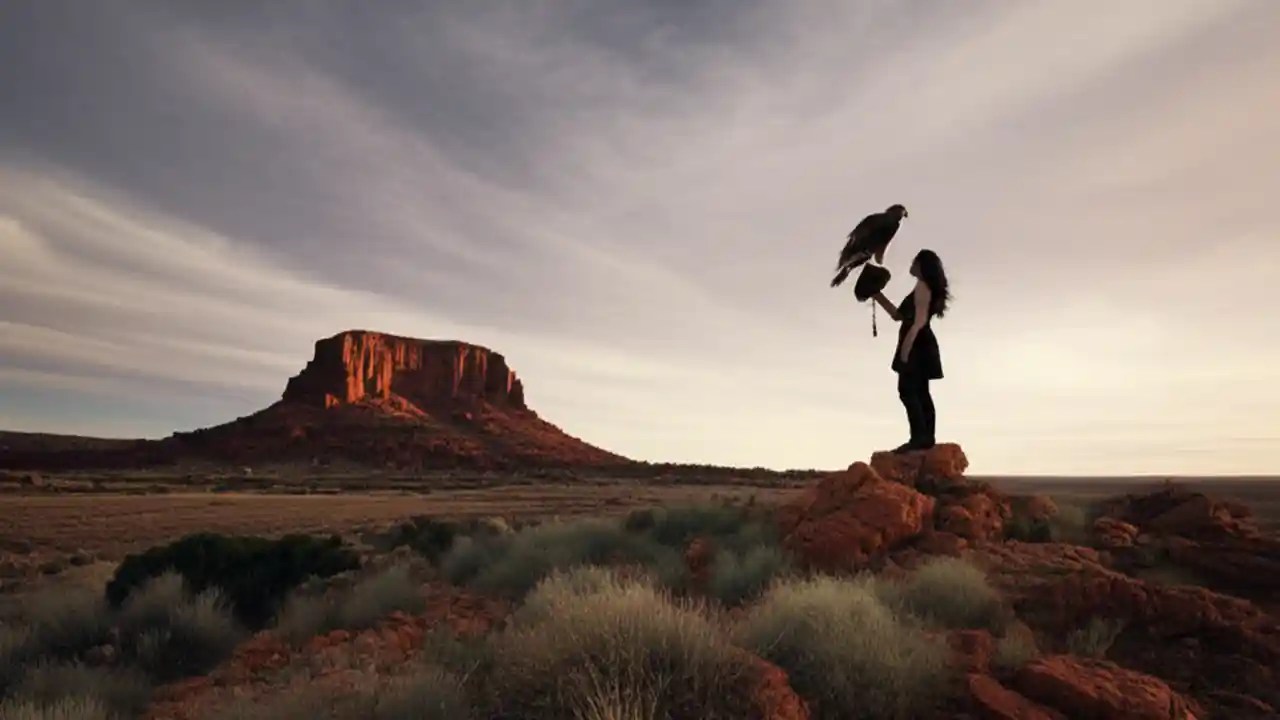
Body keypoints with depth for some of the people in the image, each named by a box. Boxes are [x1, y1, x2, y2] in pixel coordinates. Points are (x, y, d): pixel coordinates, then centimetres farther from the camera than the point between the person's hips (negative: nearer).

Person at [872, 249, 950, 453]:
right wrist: (878, 296, 23)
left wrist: (906, 346, -24)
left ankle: (919, 437, -18)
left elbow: (920, 320, -19)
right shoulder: (925, 289, 22)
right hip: (920, 345, 11)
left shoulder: (922, 287, -9)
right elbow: (897, 314, 24)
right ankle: (927, 437, 10)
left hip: (916, 345, -11)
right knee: (920, 392, 9)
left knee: (907, 391, -14)